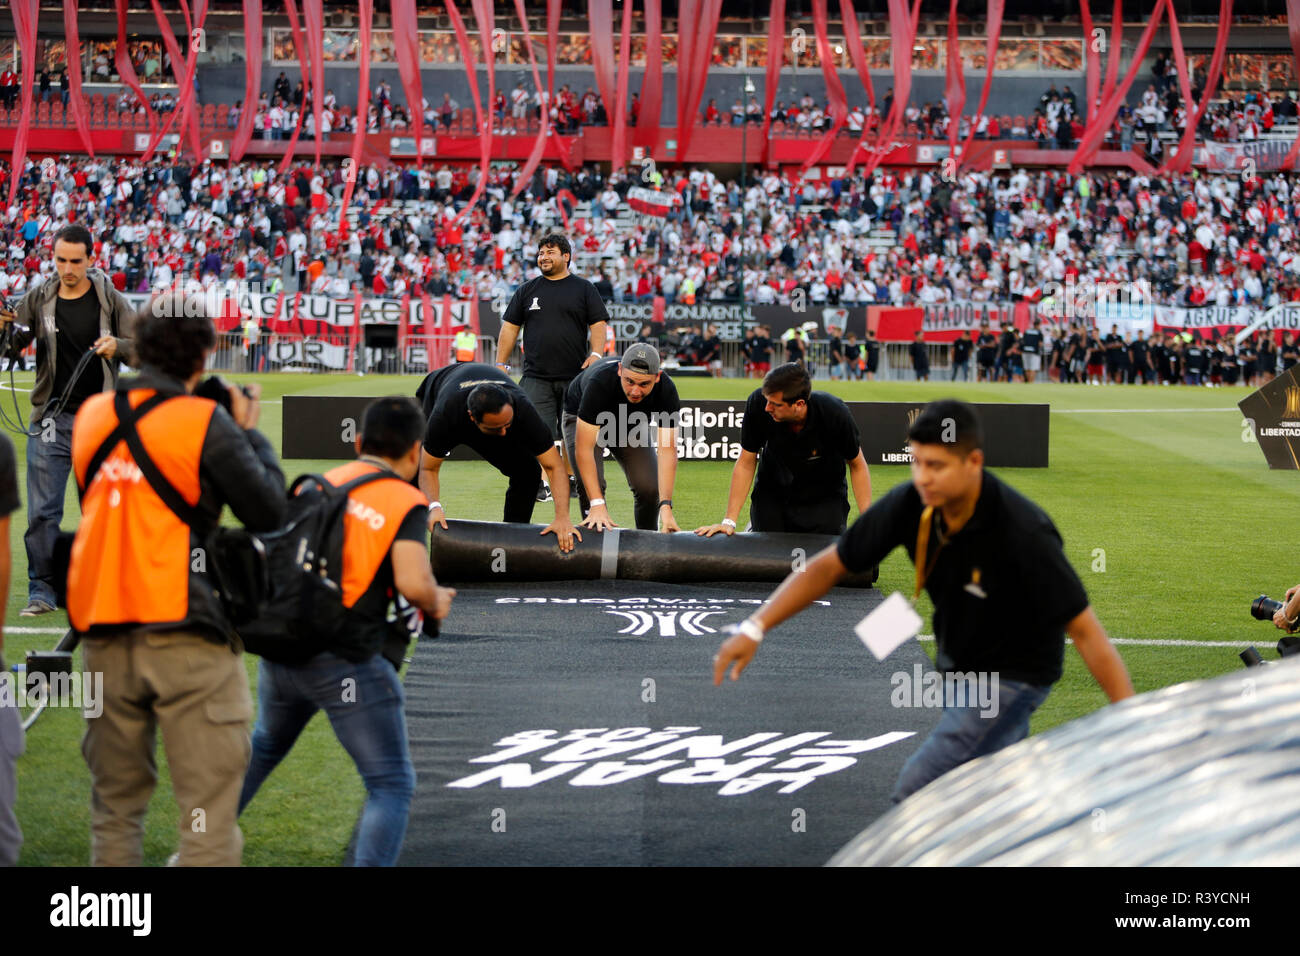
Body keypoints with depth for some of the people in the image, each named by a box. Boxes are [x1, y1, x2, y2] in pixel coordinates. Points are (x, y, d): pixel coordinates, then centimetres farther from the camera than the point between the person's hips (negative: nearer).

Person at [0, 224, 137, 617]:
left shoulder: (110, 300, 0)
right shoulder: (38, 299, 2)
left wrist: (117, 346, -19)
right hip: (51, 420, 0)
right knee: (42, 510, -3)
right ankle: (41, 589, 4)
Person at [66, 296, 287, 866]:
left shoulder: (92, 415, 9)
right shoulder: (206, 422, -8)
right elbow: (269, 513, -5)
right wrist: (250, 433, 9)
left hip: (104, 637, 6)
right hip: (186, 637, -5)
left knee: (115, 808, 14)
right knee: (209, 813, -3)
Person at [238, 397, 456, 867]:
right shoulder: (405, 502, -7)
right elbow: (413, 583, -21)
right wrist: (436, 602, 0)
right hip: (346, 661, -6)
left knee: (265, 745, 33)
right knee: (392, 785, 3)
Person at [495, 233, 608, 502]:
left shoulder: (584, 289, 9)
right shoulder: (527, 290, 13)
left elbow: (598, 324, 5)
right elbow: (510, 326, 14)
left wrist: (596, 353, -13)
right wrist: (501, 364, 7)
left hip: (575, 376, -1)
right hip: (536, 377, 1)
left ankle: (570, 480, 15)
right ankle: (538, 483, -6)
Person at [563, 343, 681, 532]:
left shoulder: (666, 391, -33)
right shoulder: (600, 382, -42)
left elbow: (667, 449, -31)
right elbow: (584, 448, -42)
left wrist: (665, 506, -41)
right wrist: (597, 504, -49)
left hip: (631, 424, 3)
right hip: (581, 418, -3)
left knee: (649, 487, -13)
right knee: (590, 486, -23)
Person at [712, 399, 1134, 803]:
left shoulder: (1022, 532, -31)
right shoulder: (910, 504, -16)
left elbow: (1084, 630, -27)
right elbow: (829, 565, -6)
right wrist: (754, 629, -14)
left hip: (1013, 674, -6)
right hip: (956, 666, 6)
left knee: (915, 792, -18)